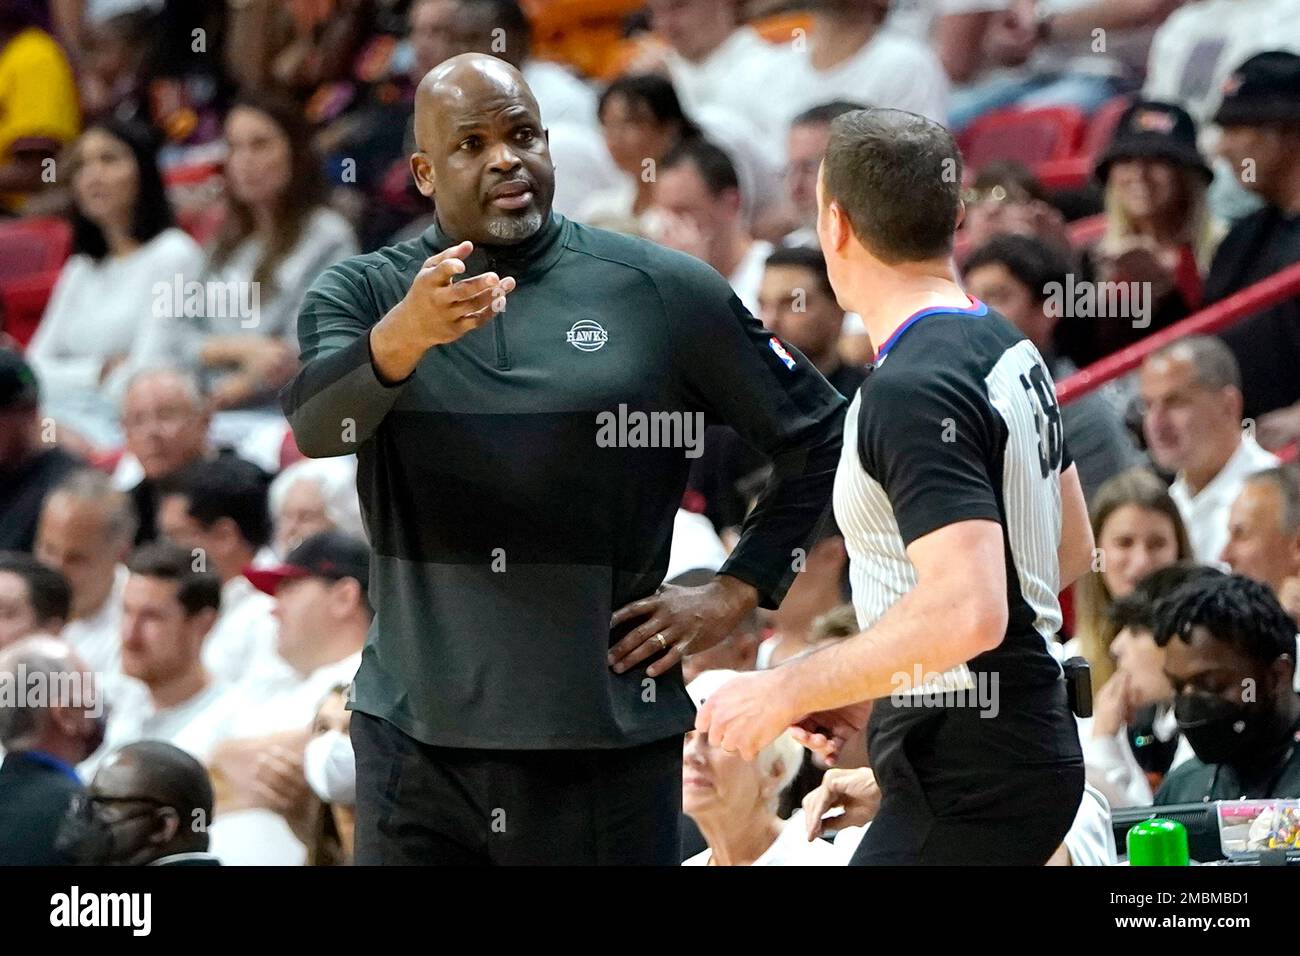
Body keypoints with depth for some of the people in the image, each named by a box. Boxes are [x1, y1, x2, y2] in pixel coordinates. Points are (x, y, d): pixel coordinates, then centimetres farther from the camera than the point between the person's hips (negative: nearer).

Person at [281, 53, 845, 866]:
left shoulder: (666, 293, 3)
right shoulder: (365, 295, 4)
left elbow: (820, 436, 11)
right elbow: (315, 425, -17)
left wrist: (735, 593, 2)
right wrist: (406, 335, -36)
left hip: (608, 740, -1)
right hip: (416, 736, 1)